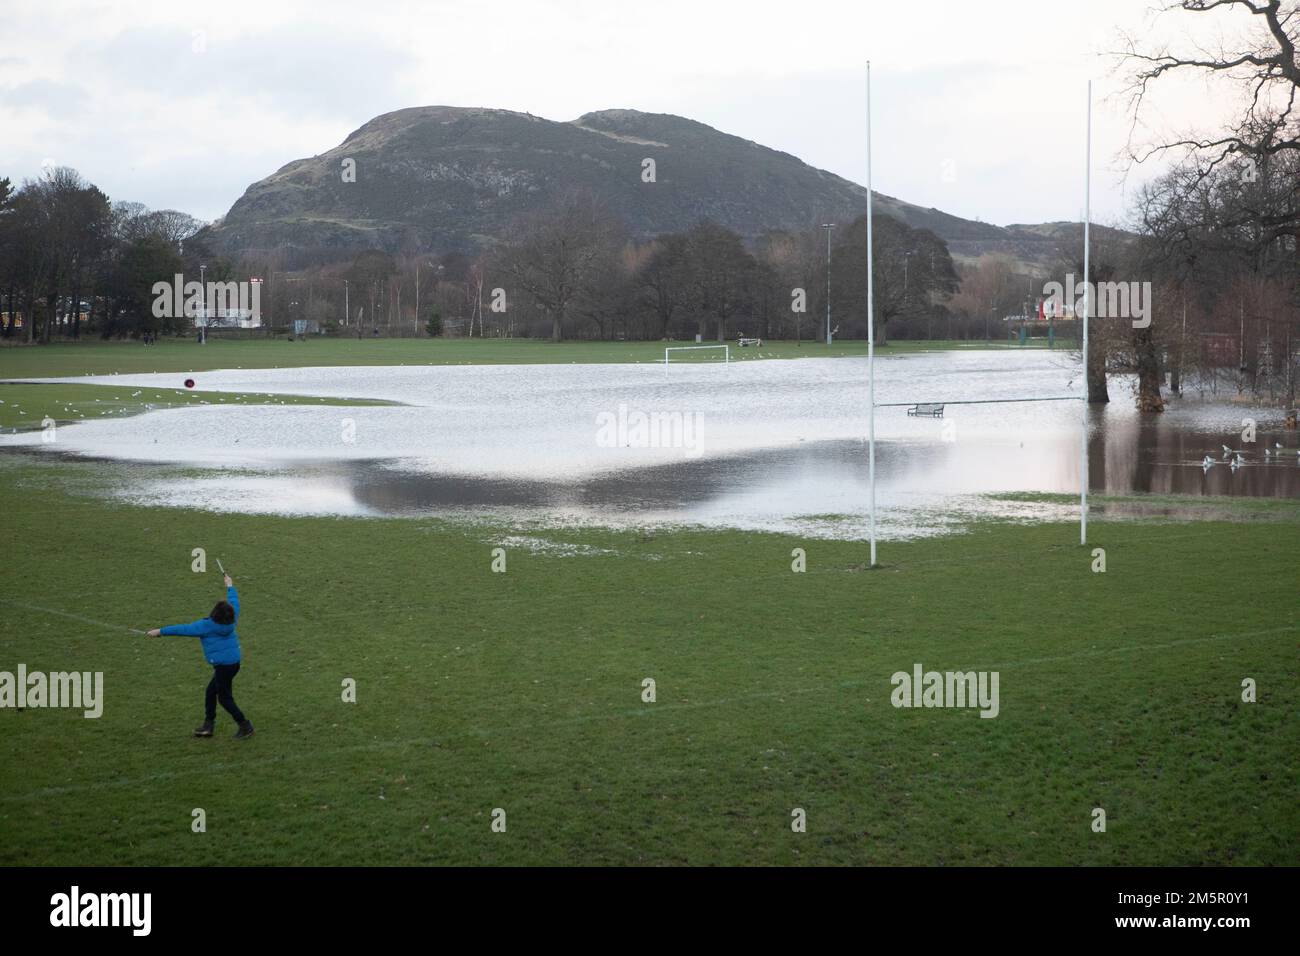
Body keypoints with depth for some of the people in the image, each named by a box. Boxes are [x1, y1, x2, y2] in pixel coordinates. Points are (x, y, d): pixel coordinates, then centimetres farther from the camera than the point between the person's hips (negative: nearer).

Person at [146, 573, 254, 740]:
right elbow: (234, 602, 19)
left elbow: (184, 629, -14)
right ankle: (208, 726, 25)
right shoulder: (231, 620, -1)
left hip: (223, 666, -8)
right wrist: (230, 587, 36)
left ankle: (245, 725, 8)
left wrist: (161, 631, -6)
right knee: (211, 691, 19)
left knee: (225, 697, 4)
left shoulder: (206, 626, -18)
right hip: (233, 662, 8)